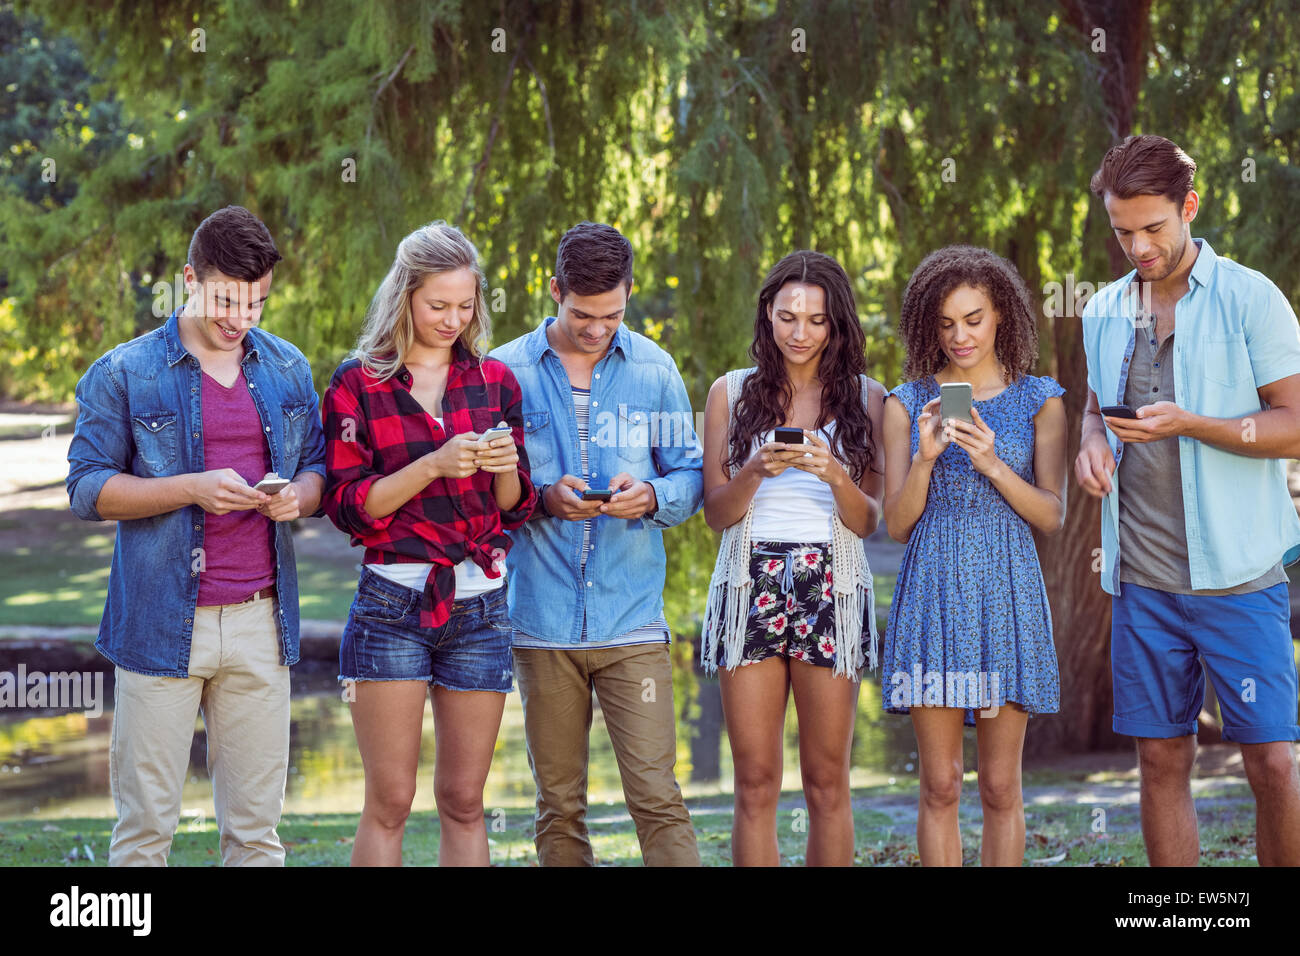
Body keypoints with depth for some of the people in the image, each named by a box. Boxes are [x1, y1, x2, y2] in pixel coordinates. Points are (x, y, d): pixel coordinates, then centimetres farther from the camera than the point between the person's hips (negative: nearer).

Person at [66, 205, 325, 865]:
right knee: (146, 822, 0)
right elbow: (87, 488, -4)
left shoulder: (288, 370, 11)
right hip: (162, 624, -3)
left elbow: (318, 465, 18)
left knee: (255, 824, 7)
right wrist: (193, 489, -17)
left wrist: (299, 494, -8)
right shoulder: (124, 373, -1)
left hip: (261, 621, 4)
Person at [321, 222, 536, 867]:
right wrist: (436, 463, -16)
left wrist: (504, 468, -9)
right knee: (389, 801, -4)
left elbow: (517, 505, 13)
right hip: (393, 605, -3)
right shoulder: (358, 384, 1)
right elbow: (347, 504, -6)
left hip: (481, 607, 3)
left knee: (464, 801, 6)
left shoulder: (495, 381, 11)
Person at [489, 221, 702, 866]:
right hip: (543, 616, 0)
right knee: (558, 807, 8)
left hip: (632, 620, 0)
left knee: (657, 798, -7)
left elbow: (689, 476, 9)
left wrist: (652, 496, -13)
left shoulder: (654, 370, 6)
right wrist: (543, 499, -14)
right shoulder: (506, 371, 3)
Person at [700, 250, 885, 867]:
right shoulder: (732, 393, 9)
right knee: (755, 784, -2)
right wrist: (757, 469, -13)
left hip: (831, 591, 0)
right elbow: (716, 512, 6)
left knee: (827, 782, 1)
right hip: (750, 588, 0)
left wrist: (834, 473, -16)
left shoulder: (865, 399, 8)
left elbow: (868, 521, 4)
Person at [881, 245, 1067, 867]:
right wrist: (926, 456, -14)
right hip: (932, 590, 0)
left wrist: (993, 464, -14)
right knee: (940, 786, 0)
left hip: (1006, 589, 0)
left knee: (1000, 788, 2)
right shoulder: (907, 405, 7)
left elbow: (1052, 517, 0)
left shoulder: (1039, 401, 6)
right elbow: (897, 524, 3)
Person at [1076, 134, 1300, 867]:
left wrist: (1190, 425, -21)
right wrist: (1093, 443, 0)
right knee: (1163, 760, 7)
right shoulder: (1105, 312, 10)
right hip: (1143, 580, 4)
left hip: (1239, 578, -4)